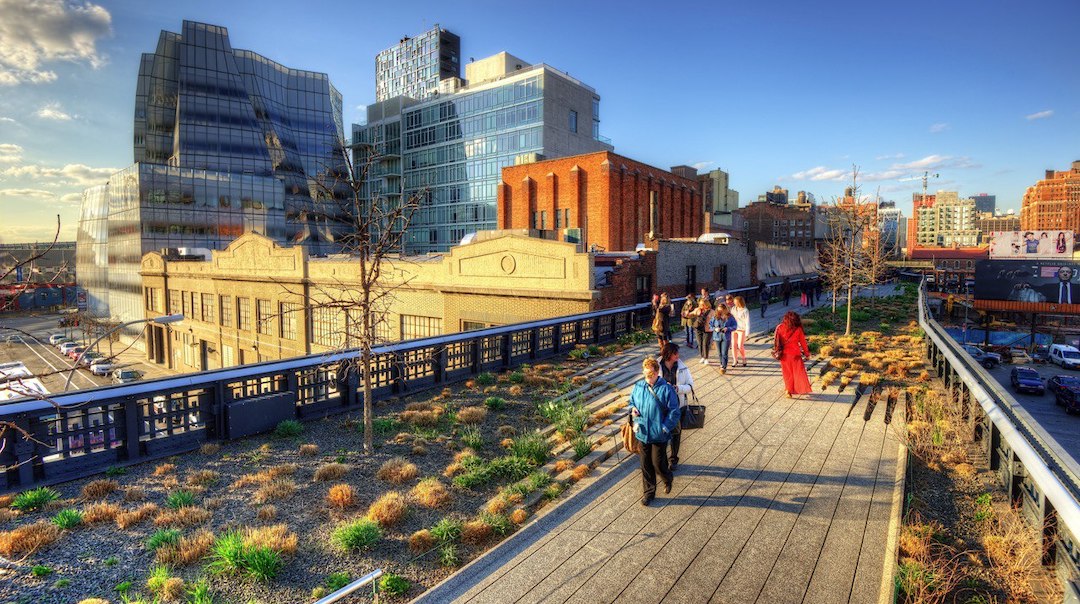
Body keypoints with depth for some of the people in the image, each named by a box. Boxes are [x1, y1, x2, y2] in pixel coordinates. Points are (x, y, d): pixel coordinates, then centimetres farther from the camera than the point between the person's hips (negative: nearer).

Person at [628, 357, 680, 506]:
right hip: (642, 433, 4)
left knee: (658, 464, 4)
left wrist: (665, 428, -17)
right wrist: (633, 409, -6)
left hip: (659, 435, -4)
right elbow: (632, 401, 15)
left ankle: (667, 479, 39)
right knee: (645, 465, 13)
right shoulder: (639, 386, -2)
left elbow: (674, 412, -12)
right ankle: (648, 492, 31)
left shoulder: (666, 389, -17)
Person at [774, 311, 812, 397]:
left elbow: (776, 341, 0)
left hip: (784, 354, 2)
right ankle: (802, 389, 18)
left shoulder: (780, 328, -6)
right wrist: (807, 353, 10)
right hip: (795, 354, -2)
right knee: (799, 372, 13)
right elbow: (803, 342, -1)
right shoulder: (798, 329, -10)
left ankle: (788, 390, 17)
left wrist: (777, 351, 12)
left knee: (787, 373, 15)